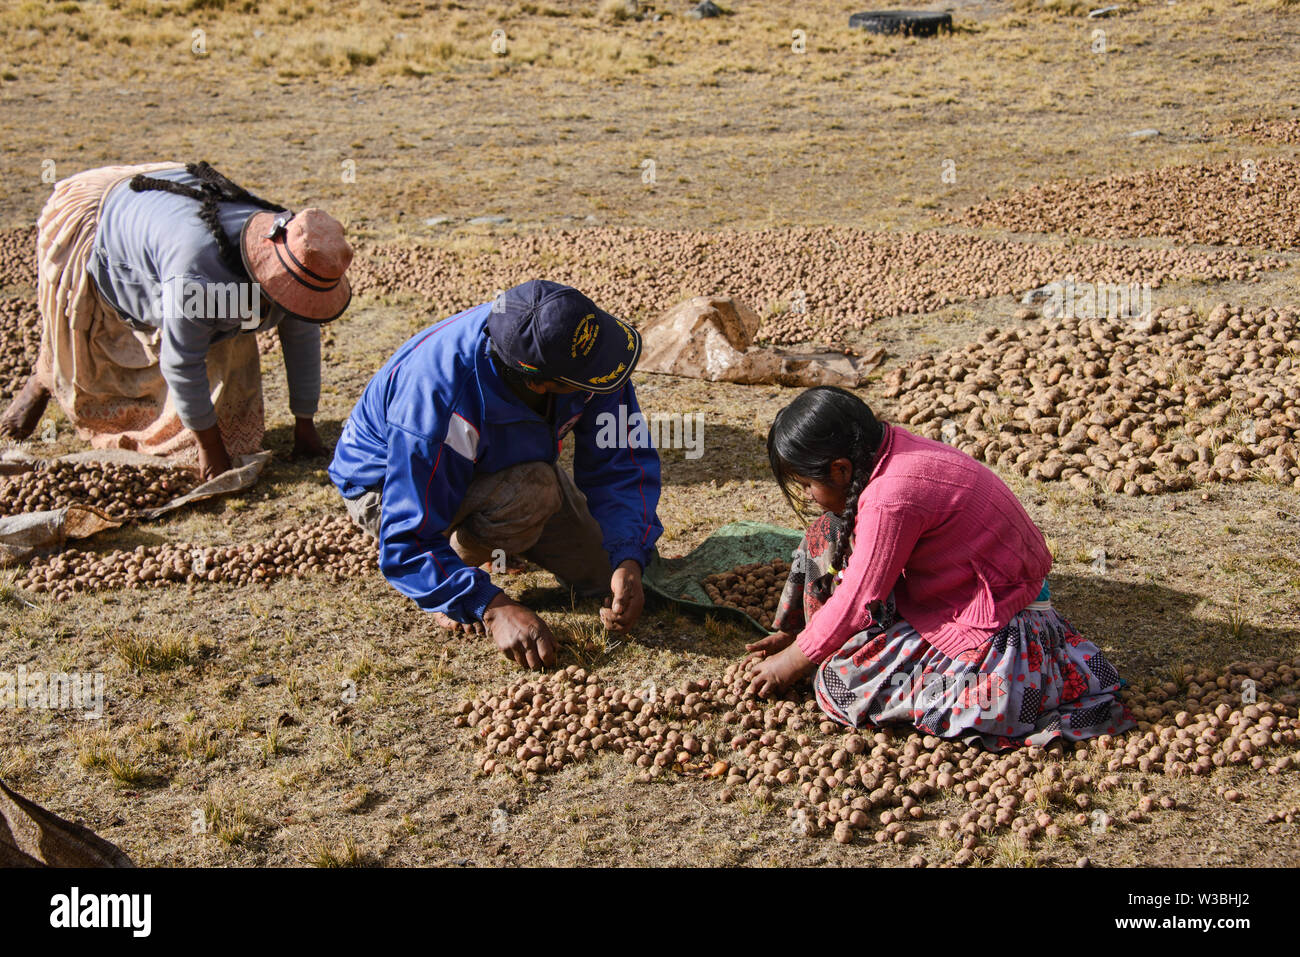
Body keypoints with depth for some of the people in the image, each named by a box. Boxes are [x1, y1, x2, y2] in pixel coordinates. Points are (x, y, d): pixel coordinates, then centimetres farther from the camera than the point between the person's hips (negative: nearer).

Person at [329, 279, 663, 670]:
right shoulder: (438, 398, -43)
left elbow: (622, 464, -18)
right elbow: (406, 546, -37)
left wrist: (629, 561, -32)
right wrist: (492, 608, -48)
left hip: (501, 460, 6)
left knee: (606, 571, -2)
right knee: (530, 490, -36)